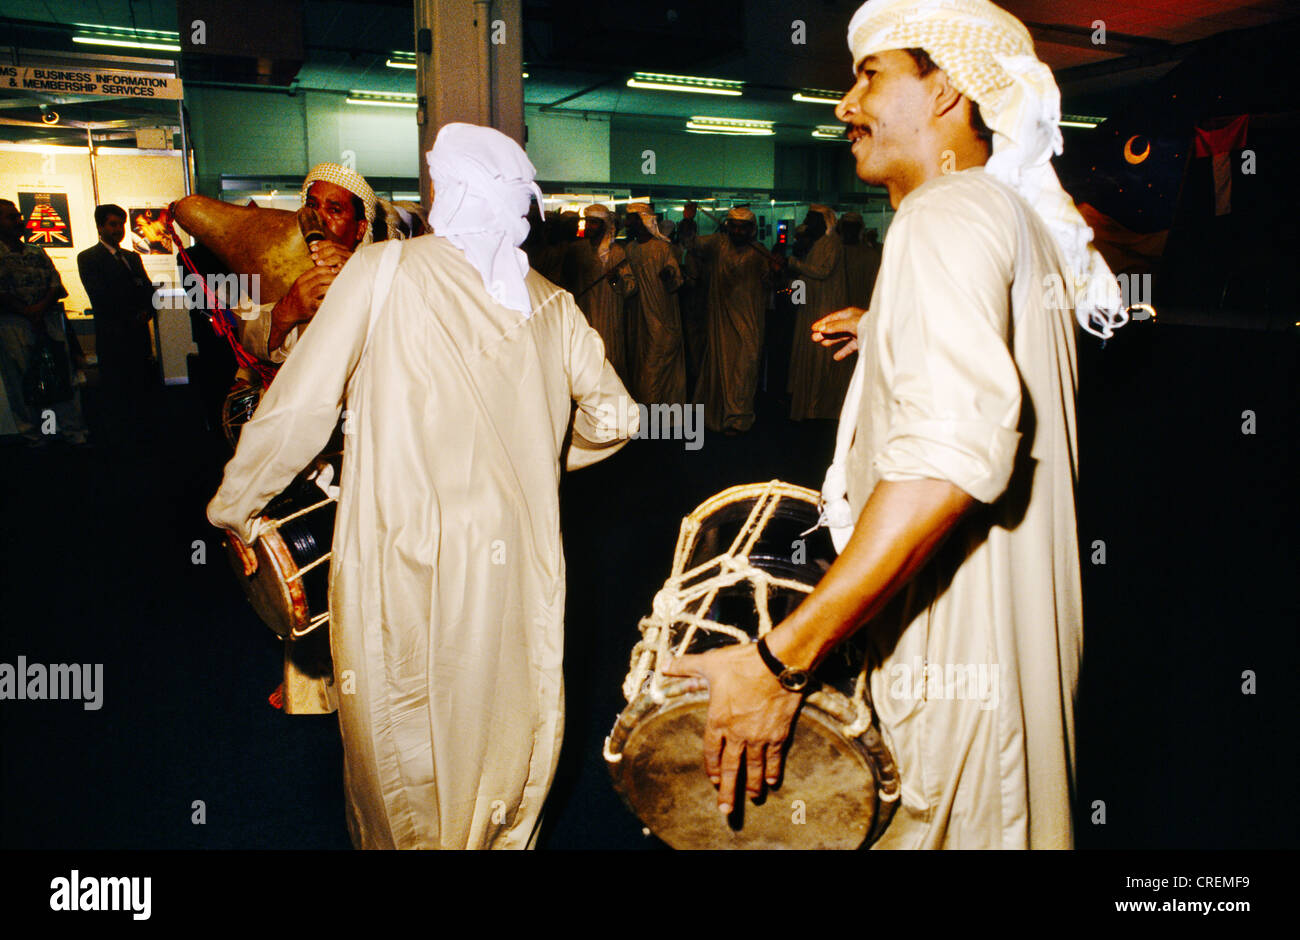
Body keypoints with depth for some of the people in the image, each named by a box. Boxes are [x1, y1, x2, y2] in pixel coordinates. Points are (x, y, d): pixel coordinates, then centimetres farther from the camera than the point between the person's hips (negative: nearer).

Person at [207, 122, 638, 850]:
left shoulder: (384, 272, -7)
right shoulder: (551, 303, 4)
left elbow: (298, 407, -7)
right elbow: (613, 416, 8)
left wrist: (233, 507, 7)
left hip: (398, 560, -3)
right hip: (519, 564, 4)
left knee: (405, 739, 15)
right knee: (500, 719, 21)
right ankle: (500, 837, 39)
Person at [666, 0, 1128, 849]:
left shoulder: (947, 212, -18)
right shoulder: (1020, 215, 14)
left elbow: (952, 452, -34)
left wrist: (780, 658, -33)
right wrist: (894, 335, 27)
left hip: (960, 656, -10)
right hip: (1021, 636, 10)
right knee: (1006, 820, 23)